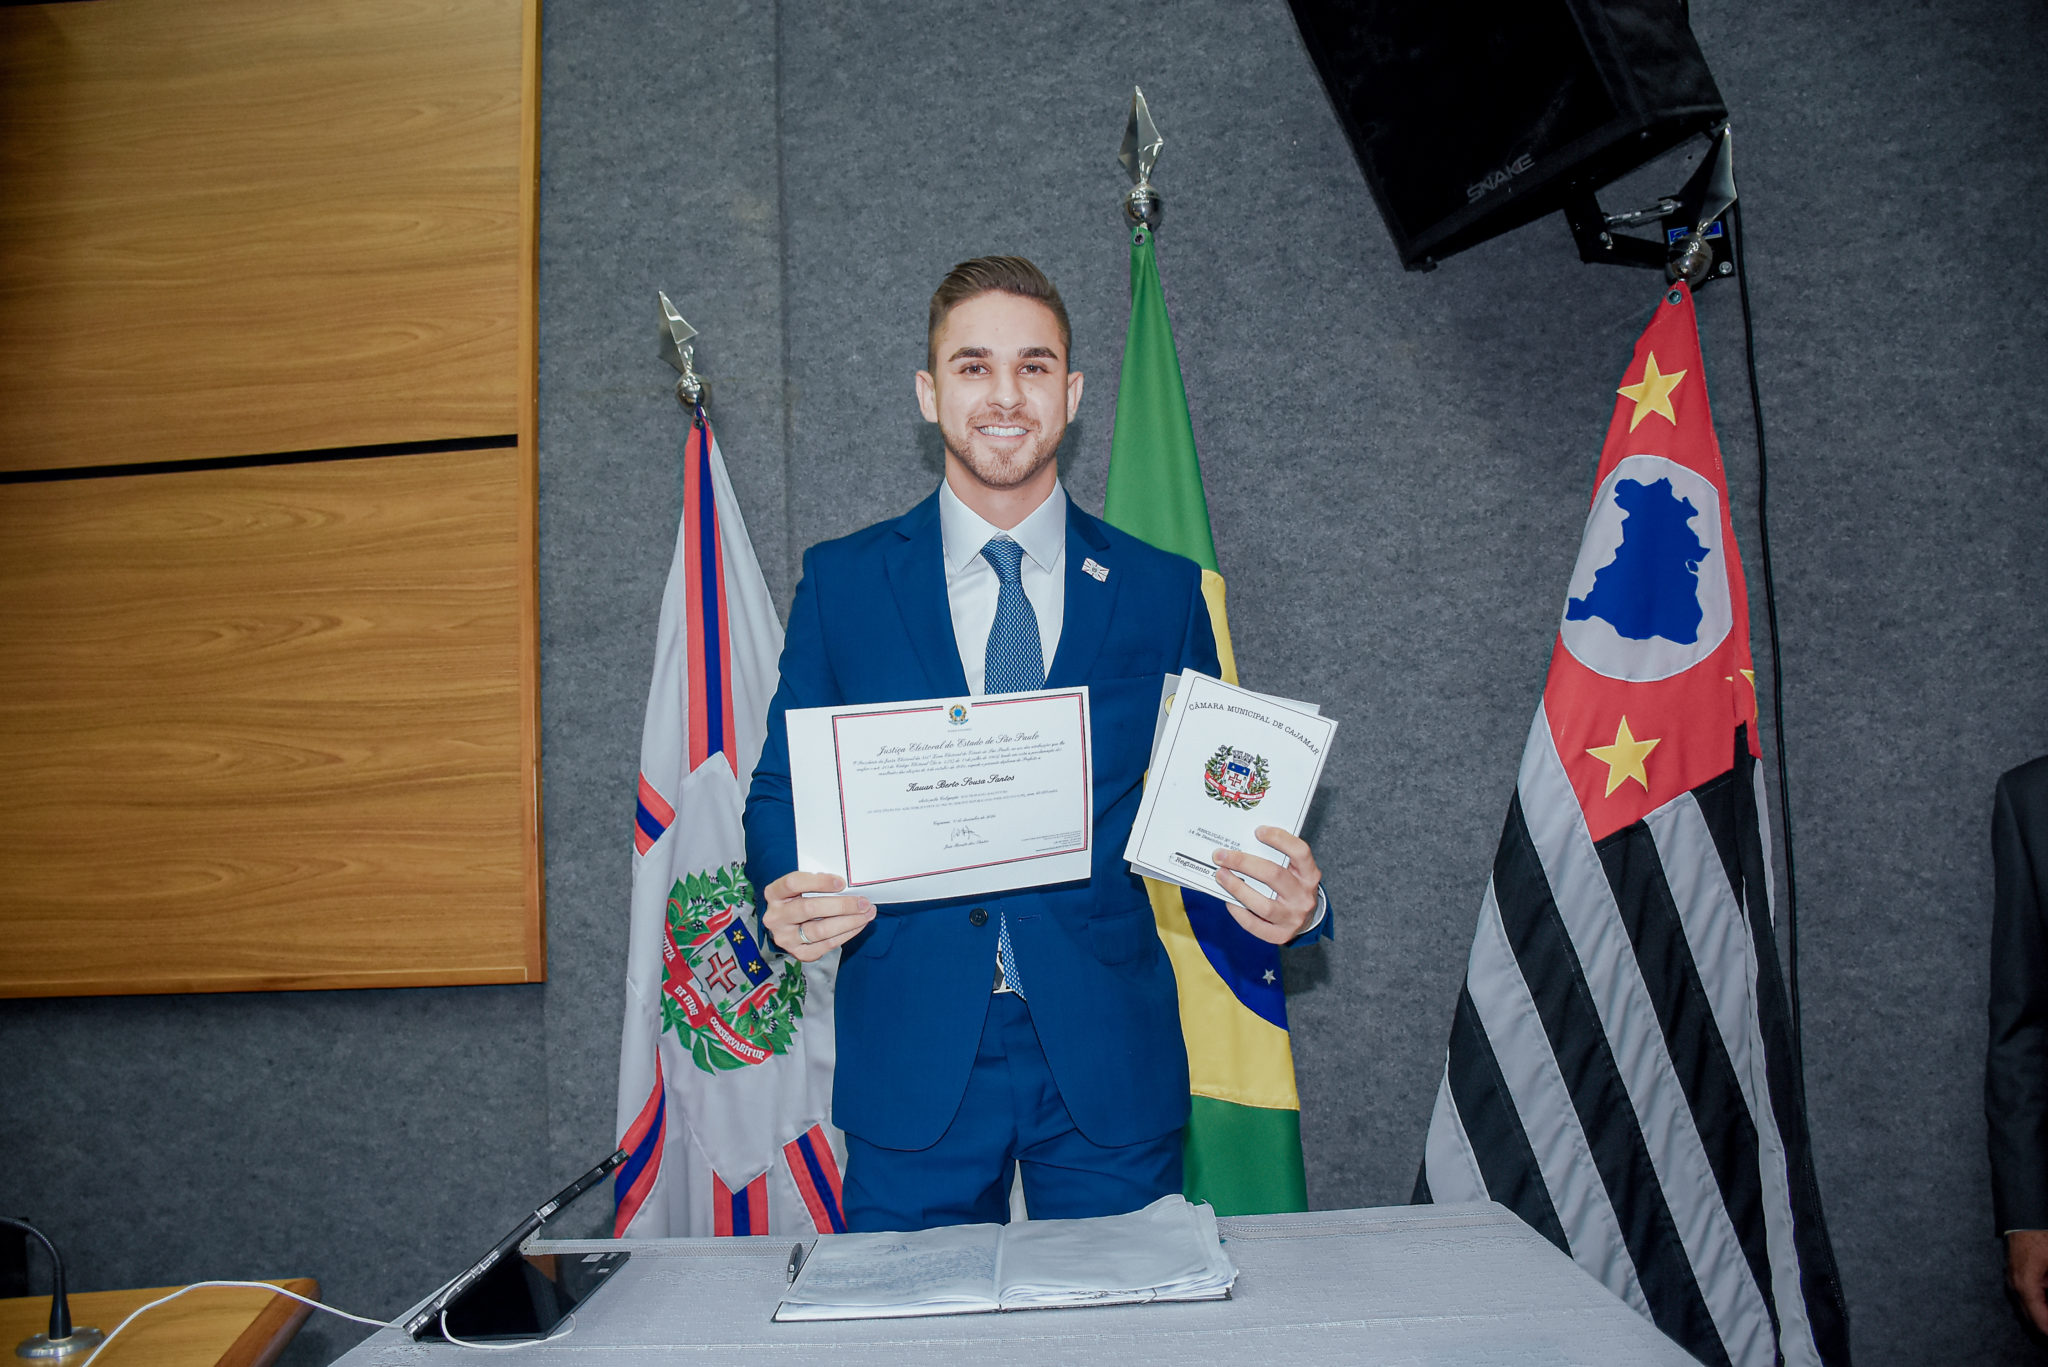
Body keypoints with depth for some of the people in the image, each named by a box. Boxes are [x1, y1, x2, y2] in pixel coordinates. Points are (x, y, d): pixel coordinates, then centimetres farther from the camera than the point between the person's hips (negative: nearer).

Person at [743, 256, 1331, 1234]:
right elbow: (783, 789, 5)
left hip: (1109, 1066, 1)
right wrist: (785, 895, -16)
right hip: (911, 1060, 0)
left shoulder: (1164, 591, 3)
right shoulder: (841, 581, 3)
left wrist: (1286, 899, -16)